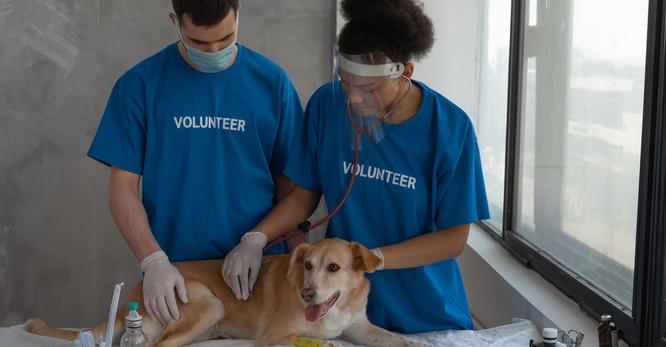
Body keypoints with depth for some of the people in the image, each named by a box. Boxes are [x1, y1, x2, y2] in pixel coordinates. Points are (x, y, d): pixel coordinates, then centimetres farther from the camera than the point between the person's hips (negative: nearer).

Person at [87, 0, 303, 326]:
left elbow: (289, 183, 1)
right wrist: (154, 261, -15)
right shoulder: (139, 84, -4)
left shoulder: (272, 82, -2)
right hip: (172, 277, 0)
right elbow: (123, 186, -3)